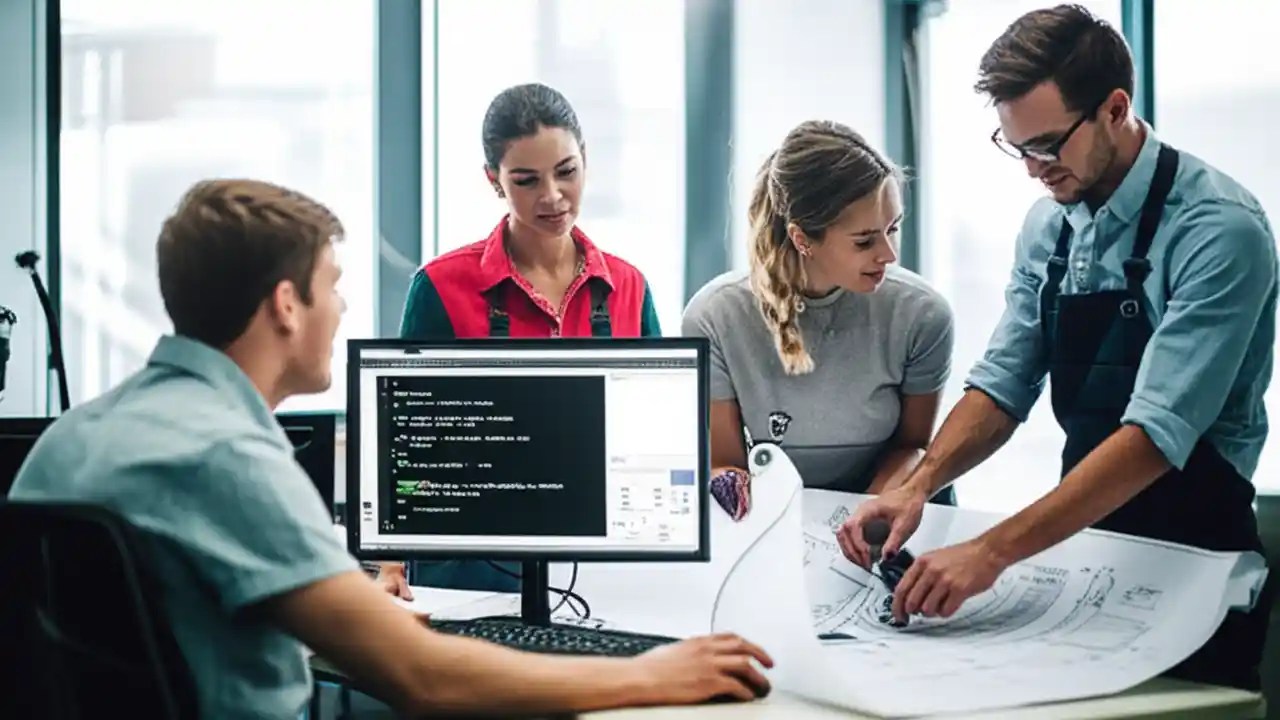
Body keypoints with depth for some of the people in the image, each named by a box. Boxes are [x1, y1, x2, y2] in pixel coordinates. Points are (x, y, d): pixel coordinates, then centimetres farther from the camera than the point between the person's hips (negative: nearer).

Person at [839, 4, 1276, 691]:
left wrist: (993, 550, -35)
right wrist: (918, 485, -17)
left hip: (1189, 556, -5)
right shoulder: (1048, 223, 2)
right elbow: (1003, 384, 2)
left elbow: (1157, 431, -28)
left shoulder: (1220, 229, -20)